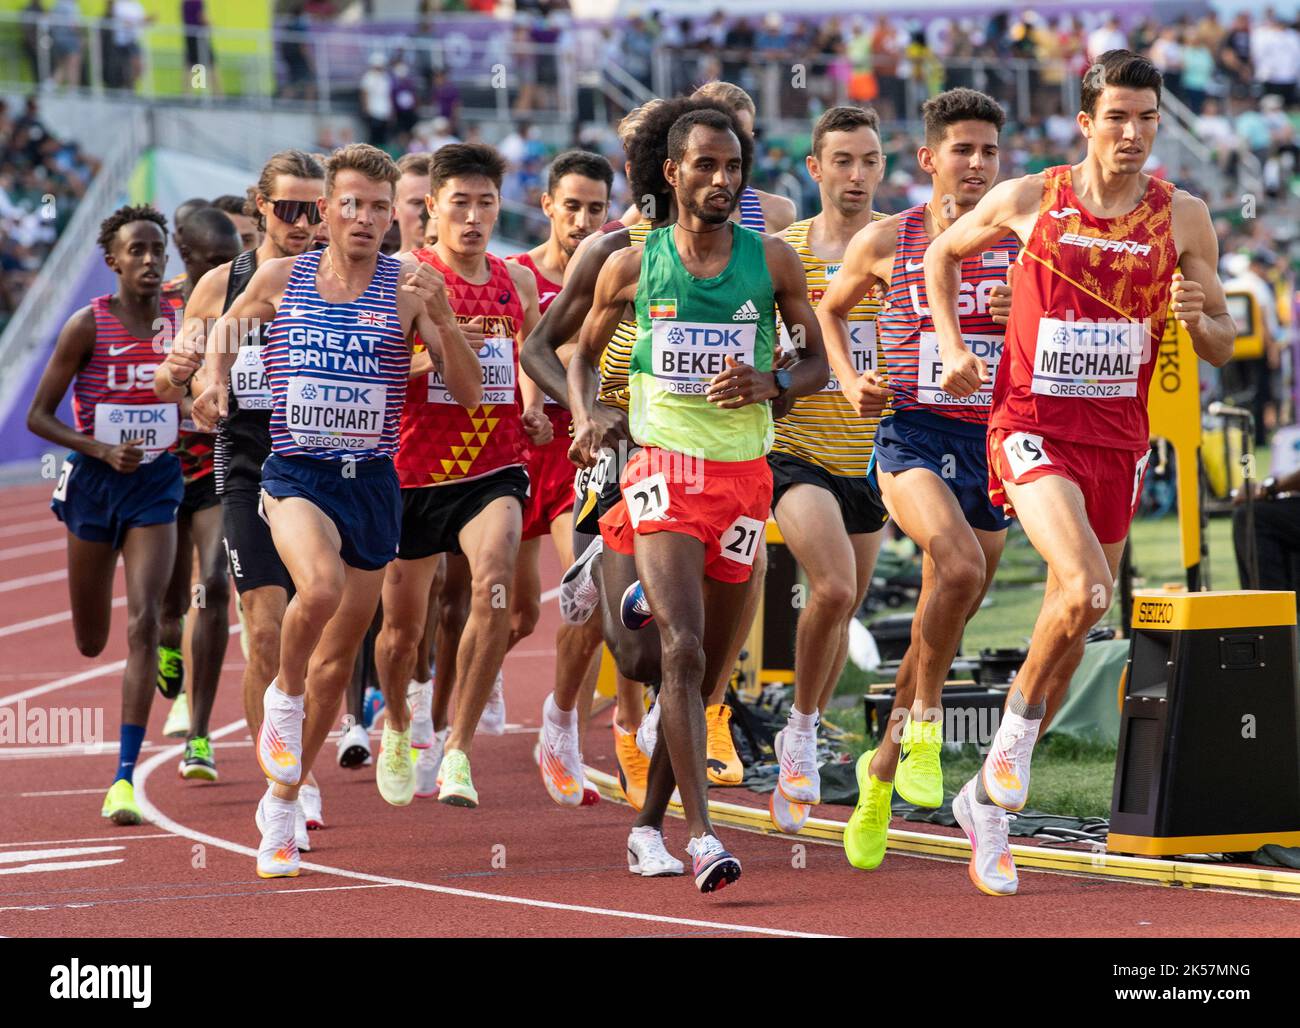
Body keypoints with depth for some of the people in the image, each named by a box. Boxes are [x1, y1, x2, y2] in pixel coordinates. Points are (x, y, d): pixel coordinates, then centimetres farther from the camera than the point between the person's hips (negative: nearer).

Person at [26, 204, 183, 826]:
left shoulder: (180, 323, -1)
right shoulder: (88, 326, -11)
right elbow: (38, 417, -9)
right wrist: (101, 450, -22)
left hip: (155, 484, 1)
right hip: (94, 484, -1)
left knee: (143, 623, -16)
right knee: (90, 643, 10)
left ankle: (124, 778, -15)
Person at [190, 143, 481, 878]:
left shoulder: (411, 287, -3)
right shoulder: (279, 278, 0)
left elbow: (469, 392, -5)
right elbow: (230, 322, 21)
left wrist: (440, 320, -20)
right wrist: (216, 375, 1)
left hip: (373, 480, 2)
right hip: (296, 475, -2)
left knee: (338, 658, 10)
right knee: (321, 584, -34)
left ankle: (283, 804, 27)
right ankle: (283, 694, -3)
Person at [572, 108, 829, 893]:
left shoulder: (773, 261, 5)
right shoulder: (632, 266, 3)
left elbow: (818, 365, 10)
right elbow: (582, 355, 16)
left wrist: (770, 384, -11)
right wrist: (585, 419, -4)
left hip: (744, 472, 2)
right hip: (664, 467, -2)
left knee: (707, 665, 8)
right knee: (683, 649, -19)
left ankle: (649, 819, 25)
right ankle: (702, 835, -25)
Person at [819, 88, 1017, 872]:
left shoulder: (1019, 248, 6)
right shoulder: (886, 242, 3)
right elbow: (831, 310, 20)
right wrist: (850, 382, 4)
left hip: (993, 445, 3)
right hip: (913, 435, -3)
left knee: (944, 624, 7)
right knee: (960, 565, -32)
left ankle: (881, 771, 25)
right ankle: (925, 718, -12)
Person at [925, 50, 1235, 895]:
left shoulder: (1183, 218, 2)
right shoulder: (1028, 200, -3)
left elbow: (1223, 346, 8)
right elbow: (942, 255, 15)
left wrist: (1196, 318, -15)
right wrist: (954, 347, 2)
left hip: (1118, 437, 4)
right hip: (1034, 426, -4)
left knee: (1075, 619, 9)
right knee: (1084, 590, -26)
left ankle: (991, 798, 24)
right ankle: (1018, 730, -1)